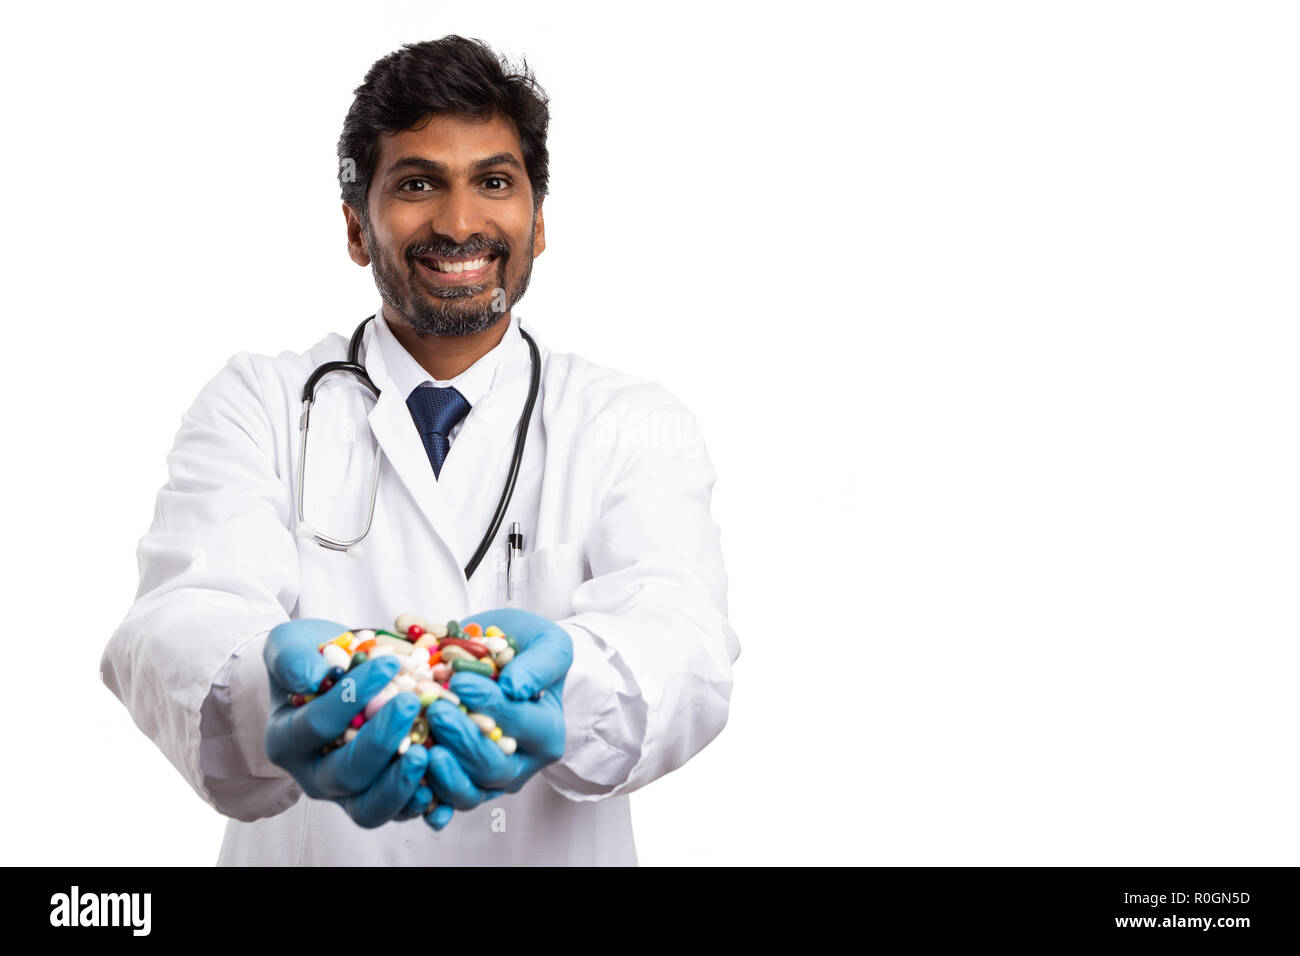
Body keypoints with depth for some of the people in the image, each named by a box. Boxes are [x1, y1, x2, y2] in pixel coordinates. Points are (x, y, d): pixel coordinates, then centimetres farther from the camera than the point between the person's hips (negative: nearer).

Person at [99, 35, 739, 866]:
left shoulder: (635, 425, 3)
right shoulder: (257, 405, 3)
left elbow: (682, 632, -14)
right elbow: (184, 614, -13)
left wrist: (561, 693, -35)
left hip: (564, 851, 0)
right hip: (309, 853, 0)